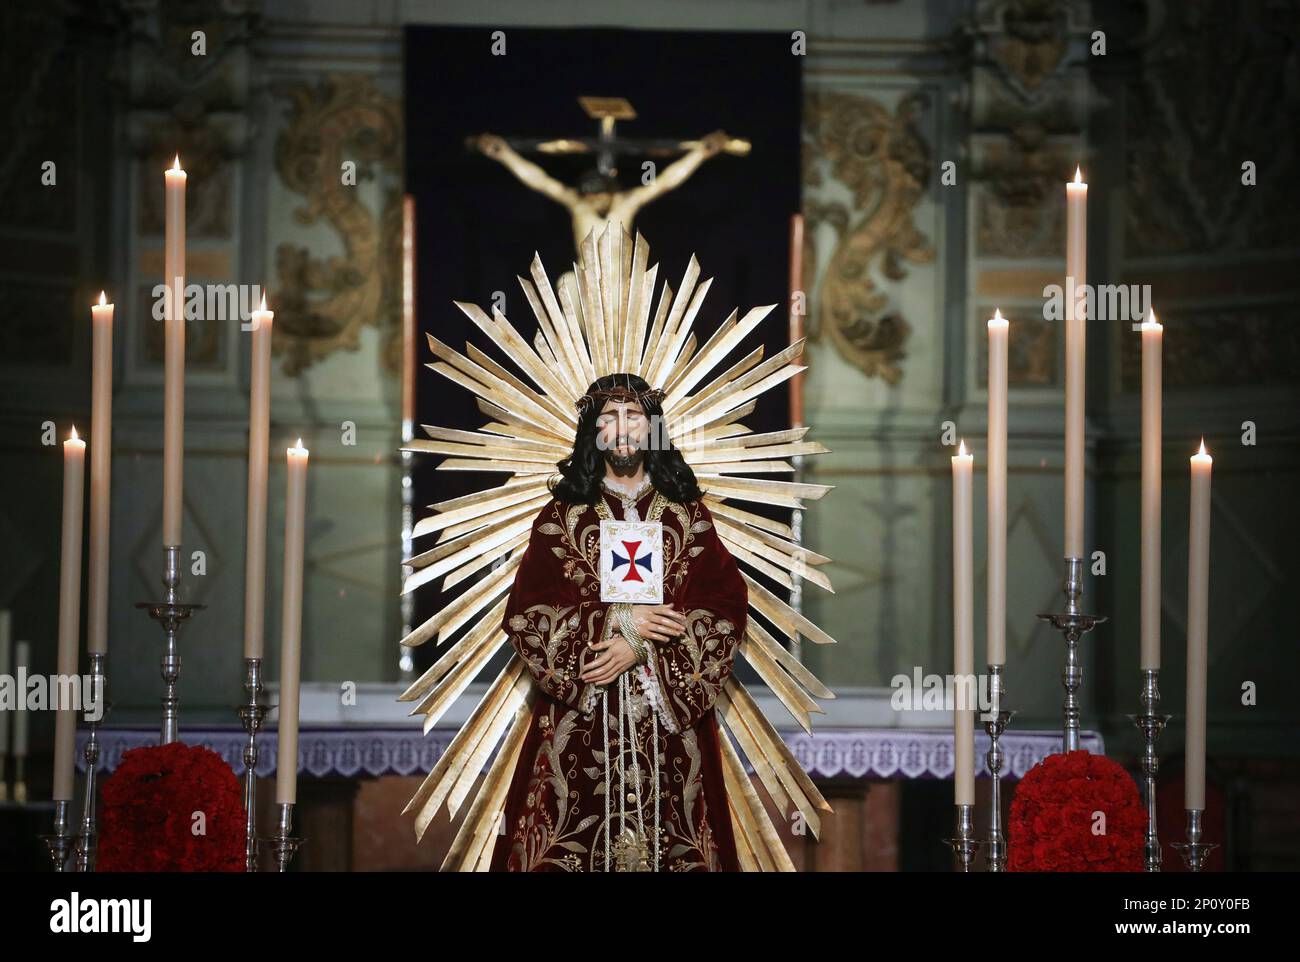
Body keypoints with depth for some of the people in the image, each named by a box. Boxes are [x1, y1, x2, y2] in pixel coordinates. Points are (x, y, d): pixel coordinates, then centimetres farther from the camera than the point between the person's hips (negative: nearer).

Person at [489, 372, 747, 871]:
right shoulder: (564, 515, 6)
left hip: (671, 714, 0)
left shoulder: (688, 513, 7)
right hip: (581, 715, 0)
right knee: (575, 846, -3)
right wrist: (618, 621, -13)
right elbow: (525, 612, -3)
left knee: (666, 833, -3)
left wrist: (643, 647, -14)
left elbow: (726, 607, -3)